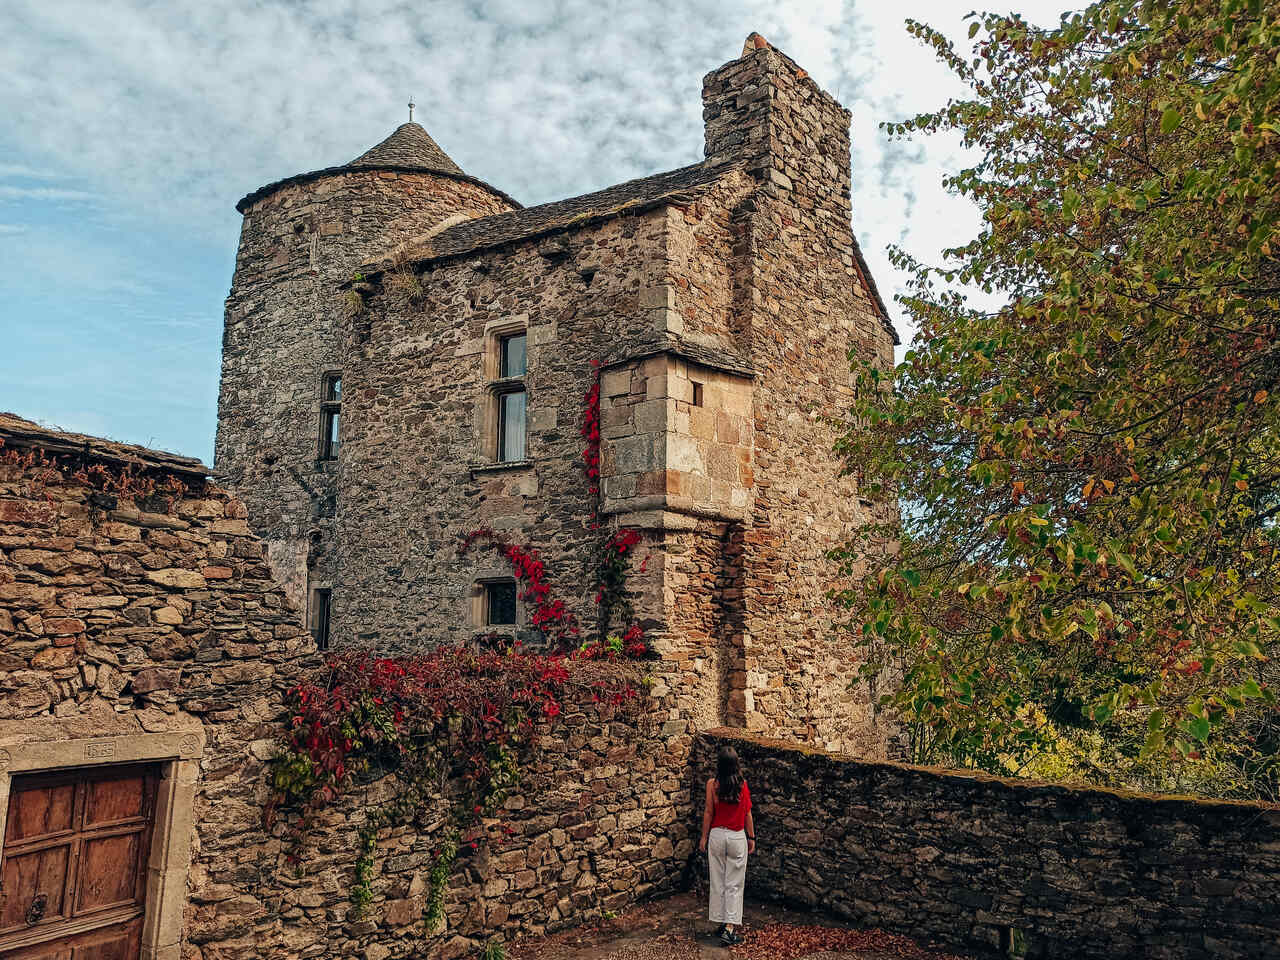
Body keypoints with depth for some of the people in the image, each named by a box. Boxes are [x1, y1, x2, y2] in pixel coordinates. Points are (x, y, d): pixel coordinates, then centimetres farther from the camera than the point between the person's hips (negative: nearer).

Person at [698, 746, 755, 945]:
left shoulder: (712, 784, -9)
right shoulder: (743, 784, -8)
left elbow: (708, 812, -5)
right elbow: (747, 813, -1)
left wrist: (704, 837, 6)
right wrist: (751, 837, 10)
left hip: (717, 835, 1)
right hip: (737, 838, 0)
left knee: (718, 882, 13)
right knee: (734, 884, 4)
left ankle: (722, 922, 20)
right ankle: (730, 928, -1)